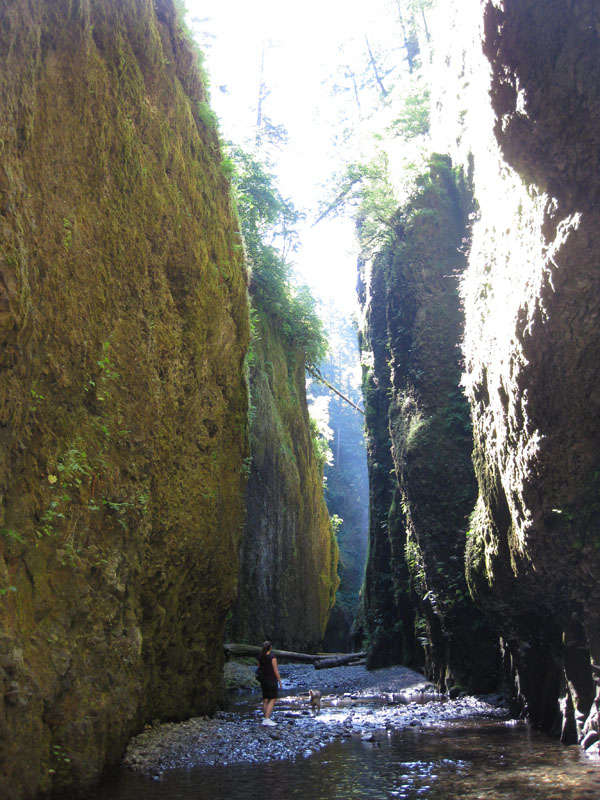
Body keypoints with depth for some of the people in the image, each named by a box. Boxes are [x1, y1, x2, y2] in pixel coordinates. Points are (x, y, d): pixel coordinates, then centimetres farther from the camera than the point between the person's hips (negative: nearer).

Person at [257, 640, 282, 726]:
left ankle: (266, 719, 13)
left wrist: (261, 681, 18)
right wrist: (280, 681, -4)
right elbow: (276, 670, -13)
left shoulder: (260, 657, 3)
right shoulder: (272, 657, -14)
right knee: (272, 700, -4)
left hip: (263, 680, 6)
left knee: (265, 700, 11)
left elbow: (259, 669, 9)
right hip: (272, 680, -6)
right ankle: (267, 719, -13)